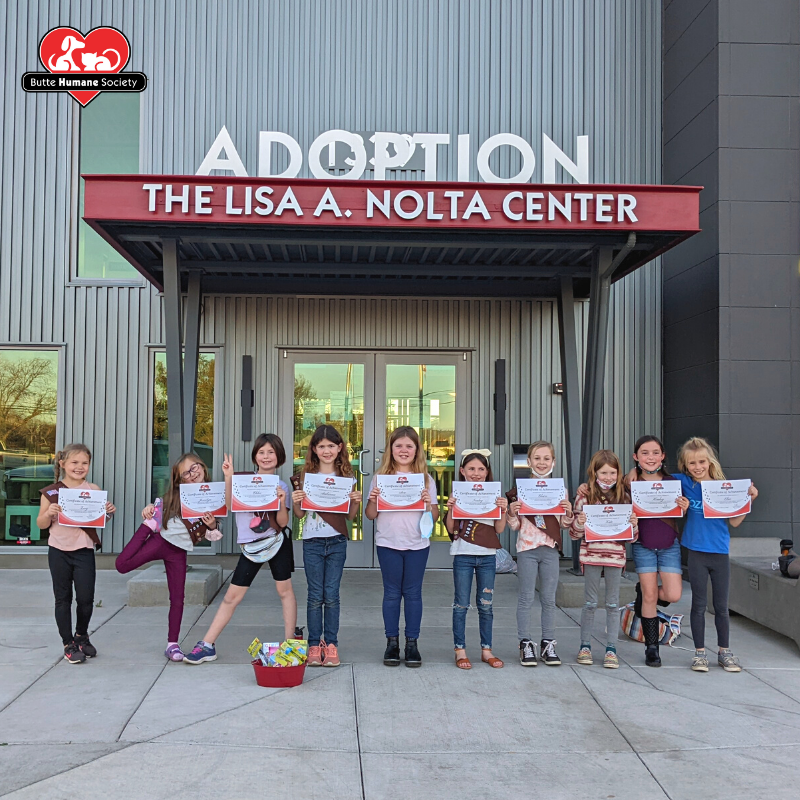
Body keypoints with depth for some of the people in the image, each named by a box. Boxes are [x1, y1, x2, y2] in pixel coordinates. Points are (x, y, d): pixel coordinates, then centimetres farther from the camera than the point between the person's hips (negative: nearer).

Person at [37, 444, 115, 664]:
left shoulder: (94, 490, 2)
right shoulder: (51, 493, -1)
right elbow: (41, 524, 5)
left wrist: (109, 511, -10)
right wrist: (48, 513, -15)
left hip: (84, 551, 0)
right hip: (59, 551, 0)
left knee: (86, 598, 2)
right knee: (63, 598, 8)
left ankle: (81, 635, 28)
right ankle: (68, 644, 20)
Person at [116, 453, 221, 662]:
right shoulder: (176, 495, 1)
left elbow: (213, 536, 3)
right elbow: (160, 507, 14)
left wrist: (212, 525, -20)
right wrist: (149, 508, -9)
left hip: (178, 551, 0)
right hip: (159, 539, 0)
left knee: (177, 598, 2)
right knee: (122, 565, -20)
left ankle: (172, 644, 14)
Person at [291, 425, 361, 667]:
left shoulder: (346, 477, 4)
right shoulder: (306, 475, 4)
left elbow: (350, 516, 7)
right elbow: (300, 514, 6)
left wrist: (356, 502, -12)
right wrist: (295, 501, -14)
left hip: (337, 542, 0)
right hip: (312, 541, 0)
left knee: (331, 595, 2)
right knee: (315, 596, 3)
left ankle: (331, 645, 12)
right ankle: (314, 645, 13)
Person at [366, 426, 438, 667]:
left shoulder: (426, 479, 5)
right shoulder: (380, 477, 3)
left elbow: (434, 516, 4)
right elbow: (370, 515, 3)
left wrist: (428, 503, -15)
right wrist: (372, 500, -16)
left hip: (417, 544, 0)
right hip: (388, 543, 0)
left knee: (413, 593, 7)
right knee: (392, 593, 7)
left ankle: (412, 643, 16)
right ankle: (392, 642, 17)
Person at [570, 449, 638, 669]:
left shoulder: (624, 497, 4)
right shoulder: (585, 496, -2)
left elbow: (632, 537, 11)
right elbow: (574, 534, 2)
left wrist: (633, 524, -10)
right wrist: (579, 523, -18)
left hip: (615, 556, 1)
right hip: (591, 555, -1)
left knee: (613, 604, 7)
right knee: (590, 603, 7)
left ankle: (611, 648, 15)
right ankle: (585, 646, 19)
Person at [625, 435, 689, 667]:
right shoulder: (631, 482, -7)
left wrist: (685, 508, -20)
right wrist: (629, 485, -20)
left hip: (669, 545, 2)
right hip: (643, 545, -1)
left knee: (673, 595, -5)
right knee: (649, 596, 2)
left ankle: (642, 592, 29)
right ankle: (651, 648, 18)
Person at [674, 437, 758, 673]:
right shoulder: (684, 483, -3)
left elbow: (735, 522, 1)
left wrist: (749, 500, -10)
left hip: (720, 553, 1)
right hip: (697, 553, -1)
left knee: (721, 605, 12)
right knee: (699, 604, 8)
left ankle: (724, 652, 26)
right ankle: (700, 652, 18)